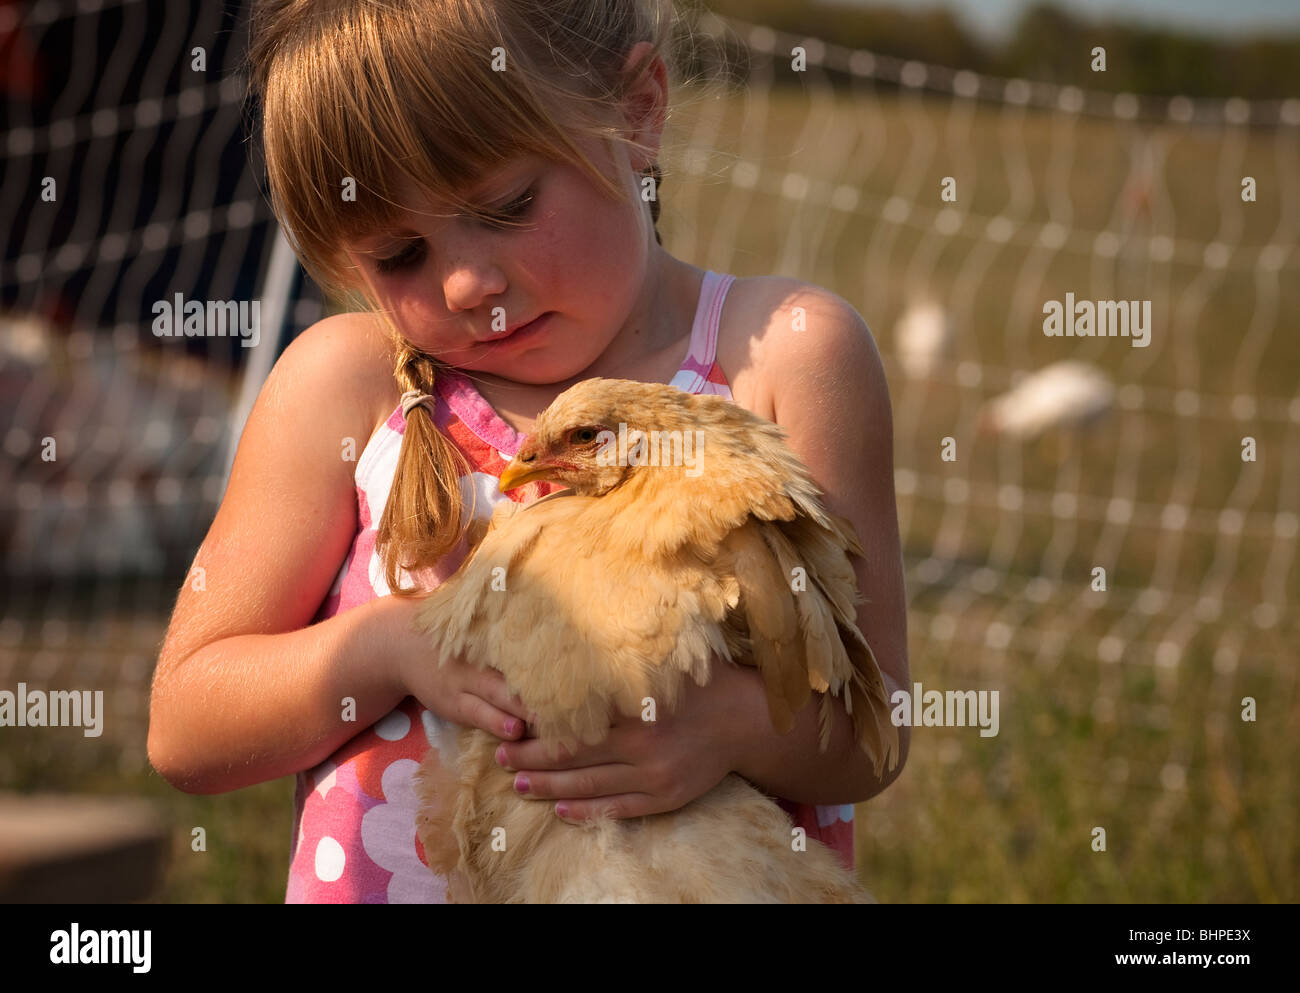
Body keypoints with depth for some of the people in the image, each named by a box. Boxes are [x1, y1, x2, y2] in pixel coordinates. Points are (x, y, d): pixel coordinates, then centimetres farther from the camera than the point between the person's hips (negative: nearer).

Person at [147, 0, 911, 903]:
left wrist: (733, 720, -23)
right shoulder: (347, 381, 2)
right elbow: (184, 730, 3)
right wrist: (396, 644, -12)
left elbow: (871, 734, -3)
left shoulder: (784, 351, -1)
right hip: (383, 880, 2)